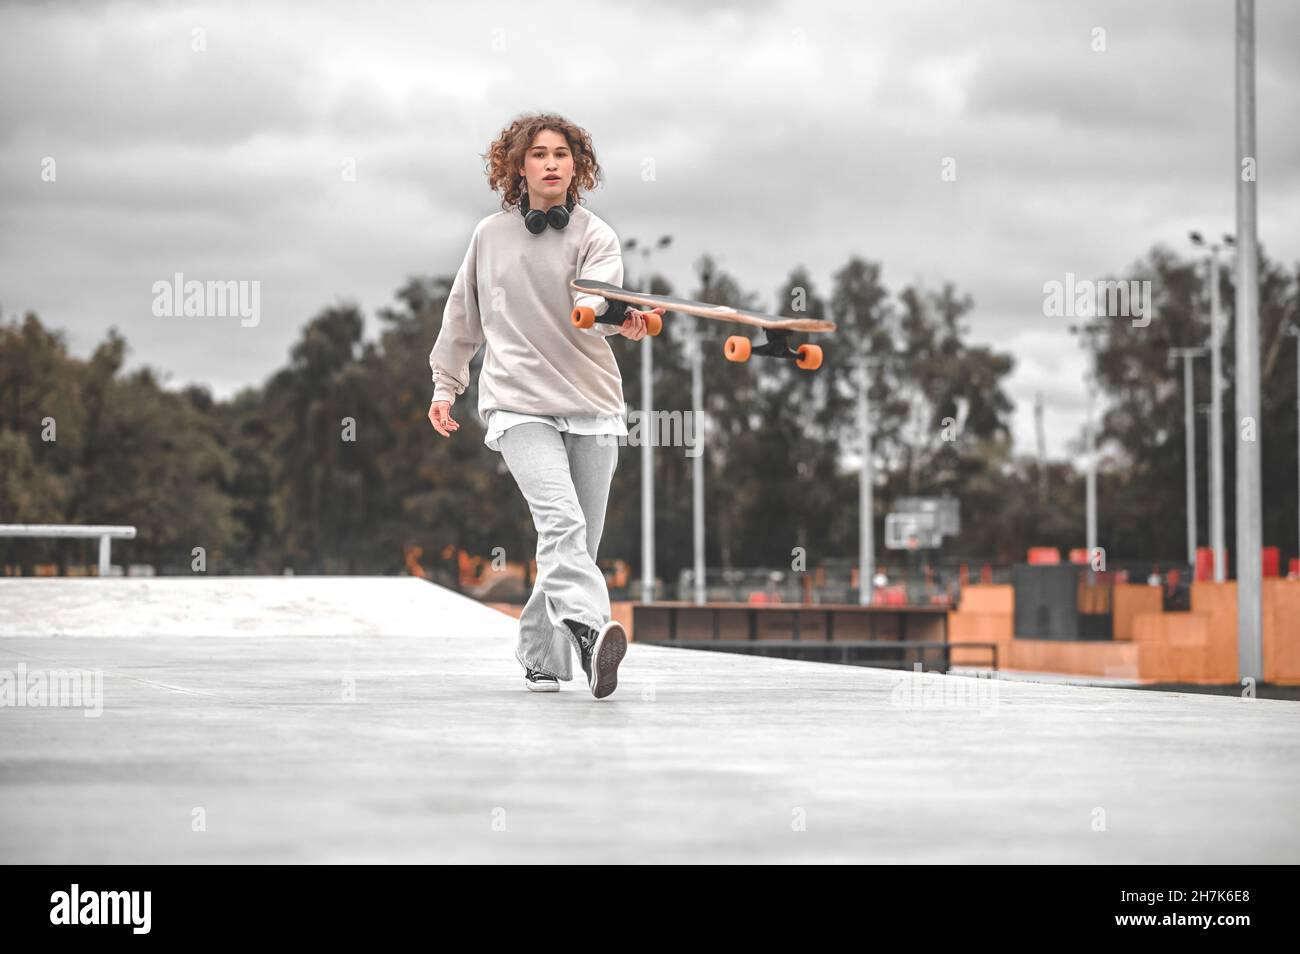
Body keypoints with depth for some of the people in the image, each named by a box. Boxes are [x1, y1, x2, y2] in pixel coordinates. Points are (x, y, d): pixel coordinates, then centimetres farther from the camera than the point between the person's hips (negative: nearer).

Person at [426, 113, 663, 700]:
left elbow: (596, 299, -19)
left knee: (579, 542, 3)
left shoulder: (595, 236, 1)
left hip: (591, 407, 1)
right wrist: (445, 383, 22)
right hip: (518, 404, -1)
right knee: (562, 520, -24)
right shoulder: (490, 235, 7)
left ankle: (540, 654, 22)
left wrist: (619, 317, -41)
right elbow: (464, 313, 20)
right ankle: (590, 633, -43)